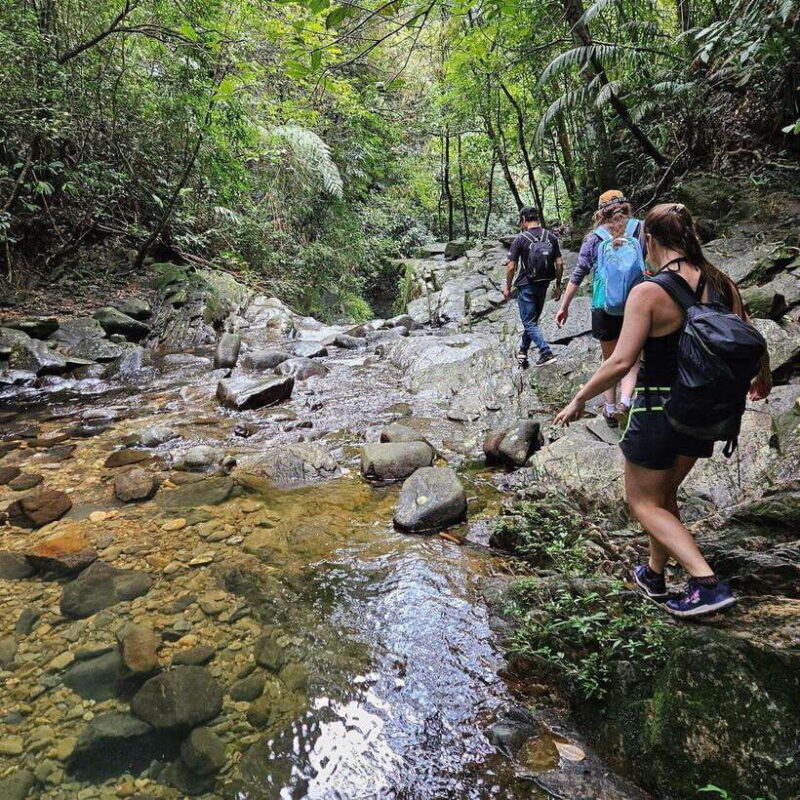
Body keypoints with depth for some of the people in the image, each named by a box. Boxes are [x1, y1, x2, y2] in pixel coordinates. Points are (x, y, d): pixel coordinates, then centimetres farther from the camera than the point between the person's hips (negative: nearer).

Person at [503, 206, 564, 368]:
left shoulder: (520, 240, -11)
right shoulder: (551, 237, 1)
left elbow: (511, 267, -11)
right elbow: (559, 263, 0)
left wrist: (507, 287, 3)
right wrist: (558, 285, 9)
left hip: (526, 286, -5)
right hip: (544, 284, 5)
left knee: (529, 323, 2)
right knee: (532, 319, 18)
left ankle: (546, 353, -10)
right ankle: (523, 352, 27)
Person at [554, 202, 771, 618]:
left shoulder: (649, 292, -20)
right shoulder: (722, 284, -2)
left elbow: (621, 362, -24)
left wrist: (579, 399, -11)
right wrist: (763, 378, 27)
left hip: (657, 408, -7)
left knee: (644, 502, 12)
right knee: (666, 493, 25)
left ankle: (708, 583, 1)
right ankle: (654, 575, 39)